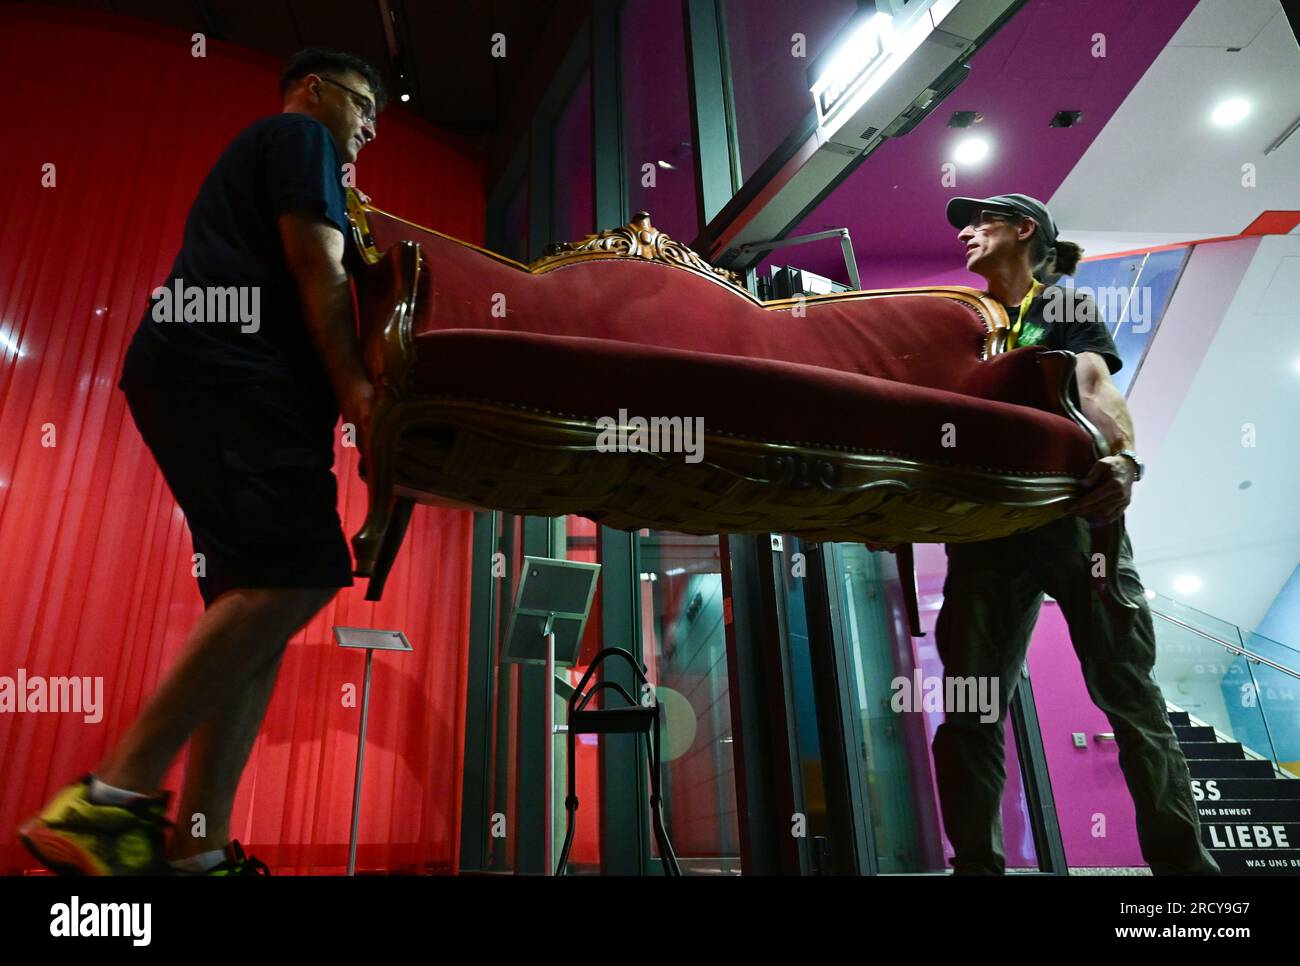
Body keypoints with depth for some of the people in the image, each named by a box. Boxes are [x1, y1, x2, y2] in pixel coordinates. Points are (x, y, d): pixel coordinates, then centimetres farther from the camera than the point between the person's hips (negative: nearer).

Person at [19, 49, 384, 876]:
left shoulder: (257, 155, 39)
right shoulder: (300, 135, 11)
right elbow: (315, 267, -5)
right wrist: (355, 388, -11)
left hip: (234, 385, 10)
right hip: (229, 377, -10)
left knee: (260, 604, 0)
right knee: (297, 575, -23)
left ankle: (195, 847, -3)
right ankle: (111, 800, -23)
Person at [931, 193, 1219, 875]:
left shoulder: (1068, 308, 12)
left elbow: (1095, 388, -7)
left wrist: (1122, 459, -28)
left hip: (1074, 512, -3)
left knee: (1129, 695, -2)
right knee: (970, 708, -1)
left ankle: (1182, 861, 9)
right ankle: (975, 862, 9)